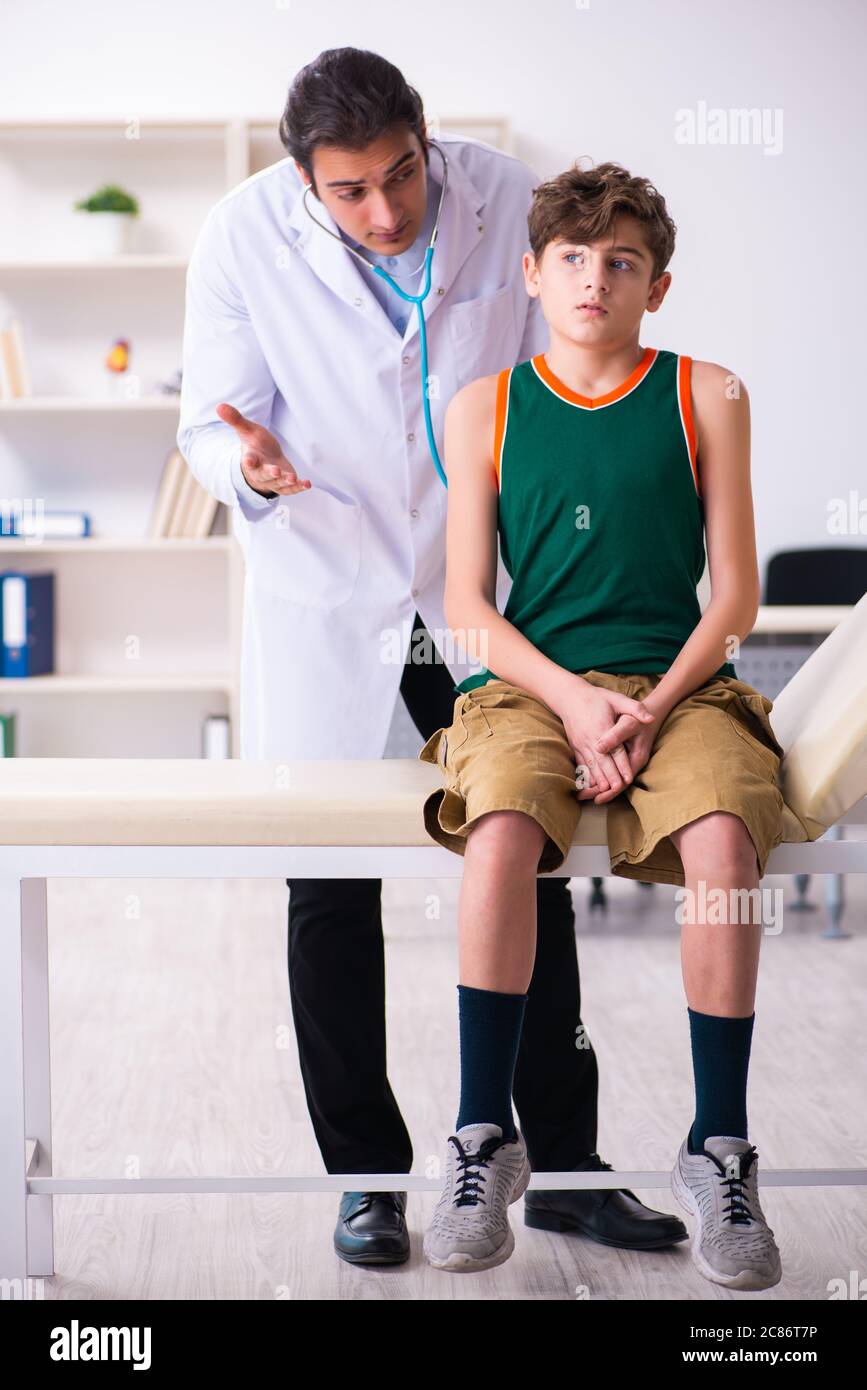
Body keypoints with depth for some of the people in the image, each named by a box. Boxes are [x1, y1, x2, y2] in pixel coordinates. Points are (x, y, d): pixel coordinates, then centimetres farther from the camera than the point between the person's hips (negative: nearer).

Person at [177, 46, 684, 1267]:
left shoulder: (507, 202, -11)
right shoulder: (243, 238, -13)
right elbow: (209, 423, -6)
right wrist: (252, 464, -29)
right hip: (325, 598, -1)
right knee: (331, 889, 4)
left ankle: (564, 1164, 20)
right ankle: (367, 1176, 19)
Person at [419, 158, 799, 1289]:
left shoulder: (705, 398, 7)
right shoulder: (484, 410, 9)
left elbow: (734, 597, 4)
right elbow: (467, 604, 5)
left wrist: (650, 708, -11)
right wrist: (574, 698, -10)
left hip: (681, 686, 0)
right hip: (533, 686, 0)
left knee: (722, 841, -31)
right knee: (500, 834, -32)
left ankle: (718, 1150, -15)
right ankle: (485, 1136, -15)